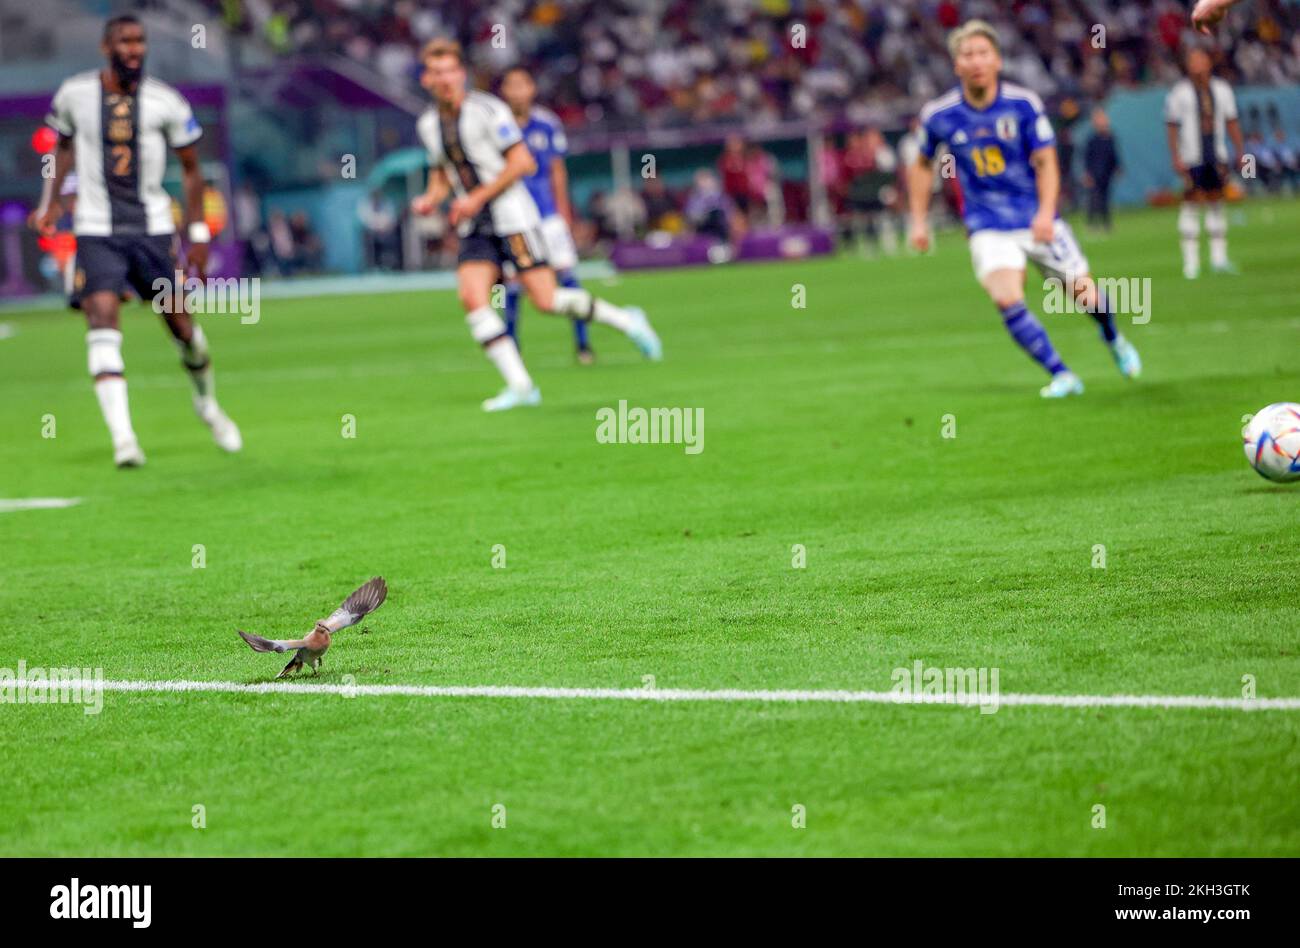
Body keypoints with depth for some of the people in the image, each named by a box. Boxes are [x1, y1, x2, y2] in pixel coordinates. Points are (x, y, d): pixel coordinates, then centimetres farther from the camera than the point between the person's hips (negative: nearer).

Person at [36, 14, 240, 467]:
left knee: (180, 322, 6)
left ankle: (206, 402, 38)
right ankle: (123, 437, -22)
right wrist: (53, 202, 11)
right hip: (97, 231, 0)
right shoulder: (74, 94, -2)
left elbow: (190, 168, 5)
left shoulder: (165, 103, -5)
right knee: (103, 321, -17)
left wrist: (199, 233, 2)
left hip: (152, 229, 0)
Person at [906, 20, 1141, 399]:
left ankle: (1114, 341, 36)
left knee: (1086, 296, 1)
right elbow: (923, 165, 11)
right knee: (1006, 299, -25)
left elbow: (1046, 163, -7)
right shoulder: (938, 115, -7)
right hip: (988, 227, 0)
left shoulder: (1023, 104, -10)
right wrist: (918, 222, 8)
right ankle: (1061, 376, -16)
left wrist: (1046, 213, -22)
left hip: (1037, 221, 0)